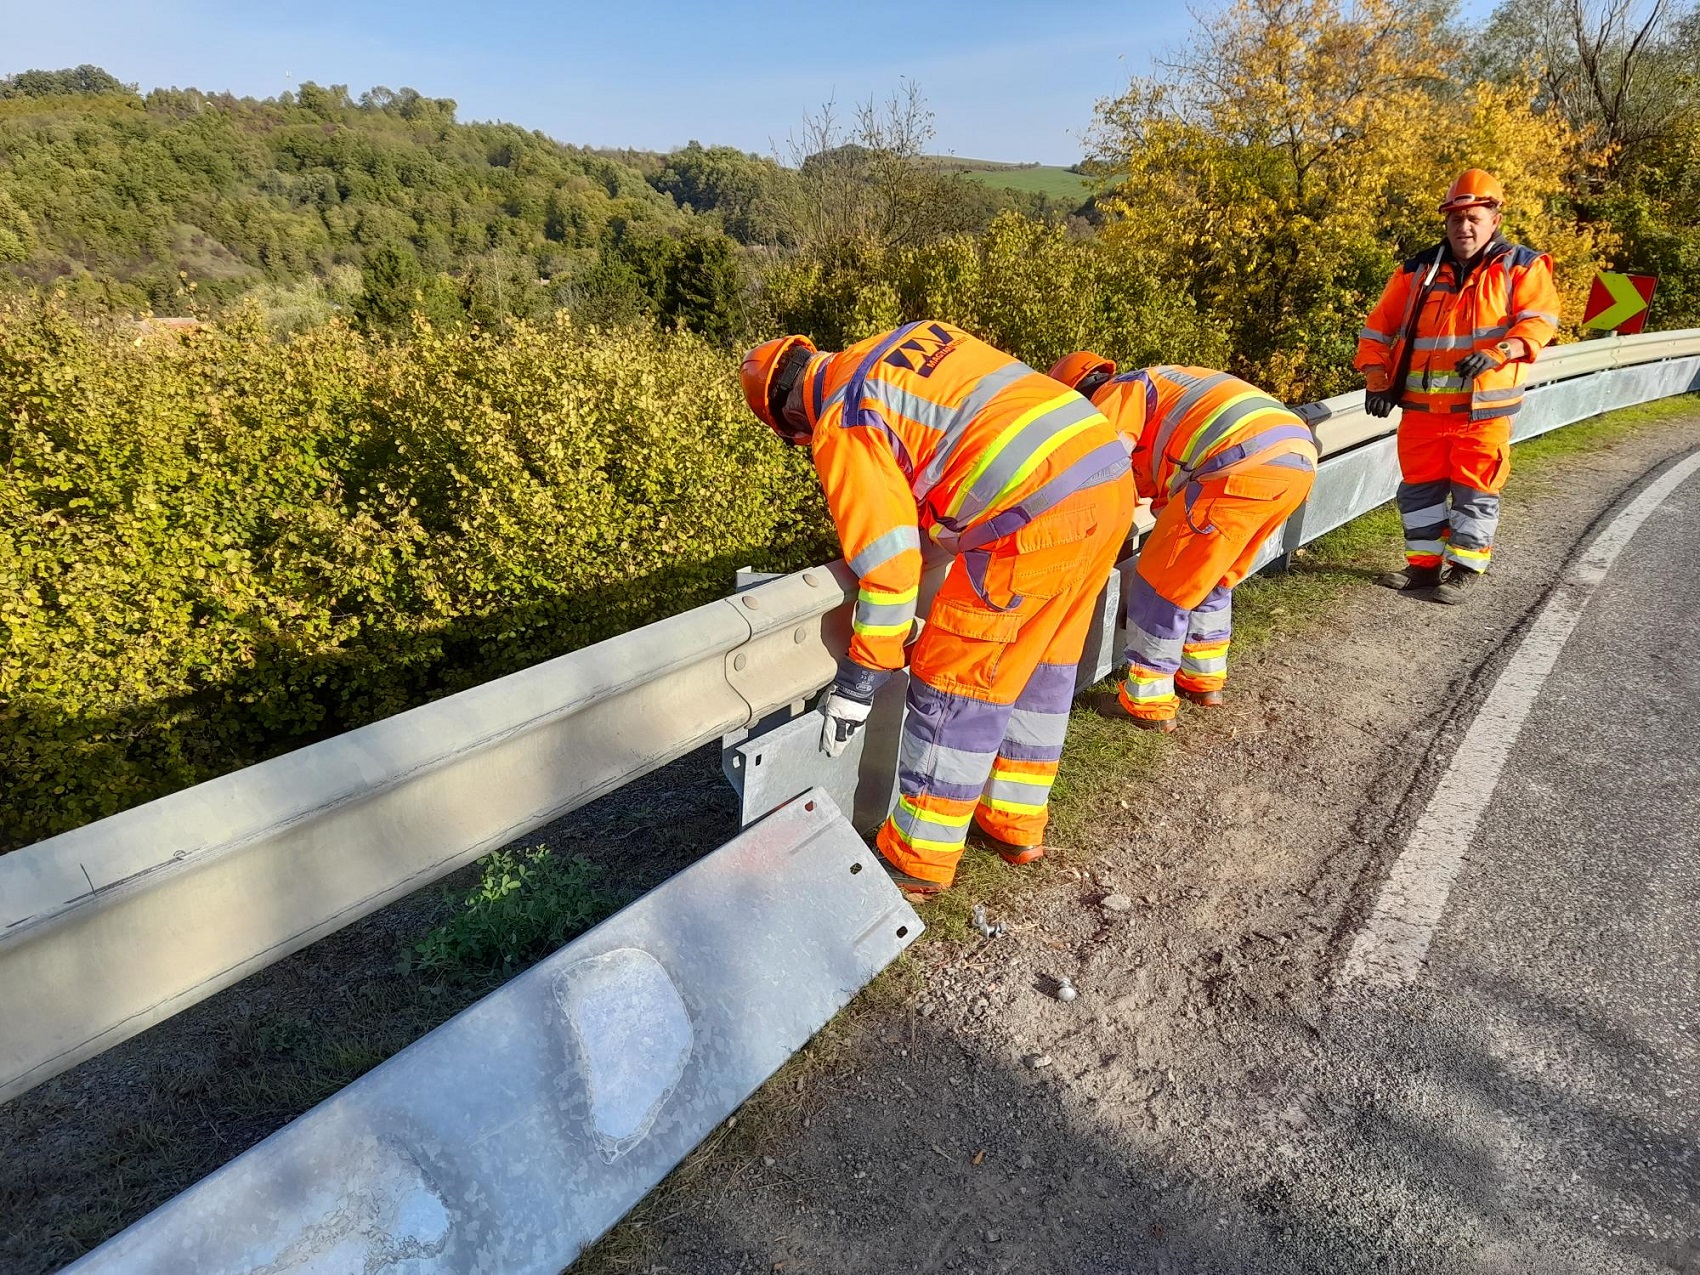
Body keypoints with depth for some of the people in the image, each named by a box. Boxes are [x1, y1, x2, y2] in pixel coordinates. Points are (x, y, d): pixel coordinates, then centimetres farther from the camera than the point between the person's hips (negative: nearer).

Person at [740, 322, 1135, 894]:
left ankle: (918, 861, 20)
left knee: (954, 687, 5)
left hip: (1038, 514, -9)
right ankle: (1017, 824, 37)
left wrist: (858, 682, 4)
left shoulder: (842, 424, -2)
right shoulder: (913, 338, 21)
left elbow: (888, 563, -6)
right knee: (1044, 666, 21)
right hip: (1111, 472, 9)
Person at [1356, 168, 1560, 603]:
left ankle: (1466, 568, 13)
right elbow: (1380, 327, 10)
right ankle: (1424, 563, 22)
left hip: (1484, 406, -3)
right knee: (1419, 486, 10)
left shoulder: (1521, 267, 3)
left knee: (1474, 490, 2)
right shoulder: (1418, 270, 10)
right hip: (1422, 406, 3)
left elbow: (1539, 319, -9)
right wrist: (1376, 379, -2)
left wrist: (1497, 353, -27)